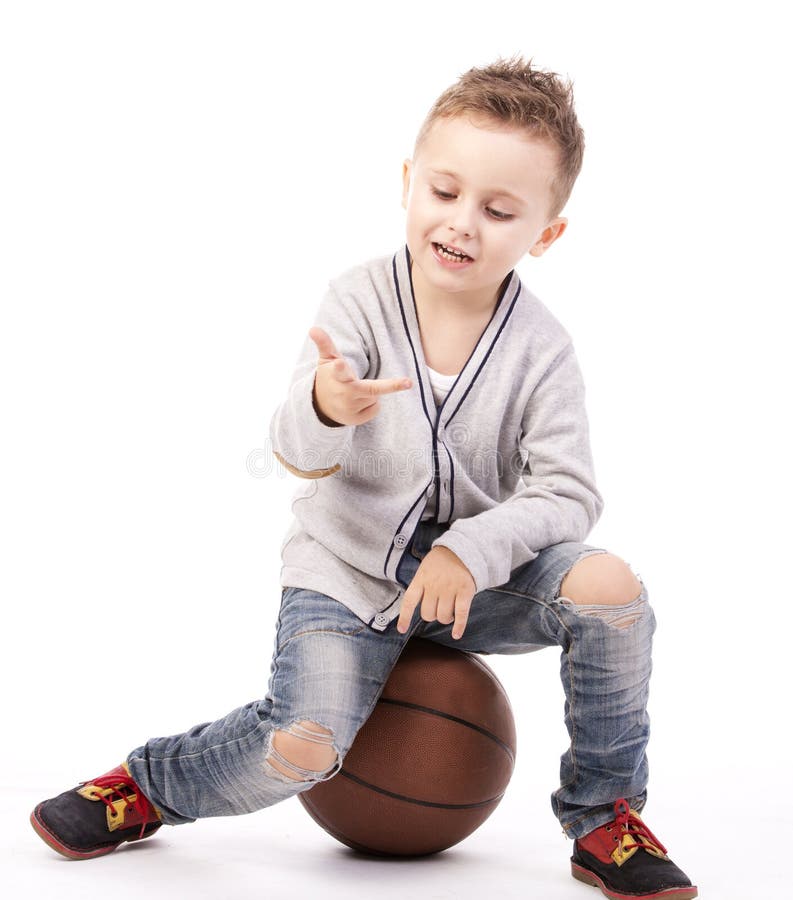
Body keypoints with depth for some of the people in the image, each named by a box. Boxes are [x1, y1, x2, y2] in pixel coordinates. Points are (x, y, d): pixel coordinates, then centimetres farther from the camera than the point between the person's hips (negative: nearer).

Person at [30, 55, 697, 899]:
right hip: (345, 568, -2)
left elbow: (566, 492, -12)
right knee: (301, 746, -22)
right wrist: (321, 410, -46)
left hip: (479, 573, 2)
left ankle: (604, 817, -3)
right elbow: (295, 450, -22)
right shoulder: (359, 300, -12)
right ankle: (148, 784, 11)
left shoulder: (541, 347, -9)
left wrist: (473, 550, -28)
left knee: (610, 588, -24)